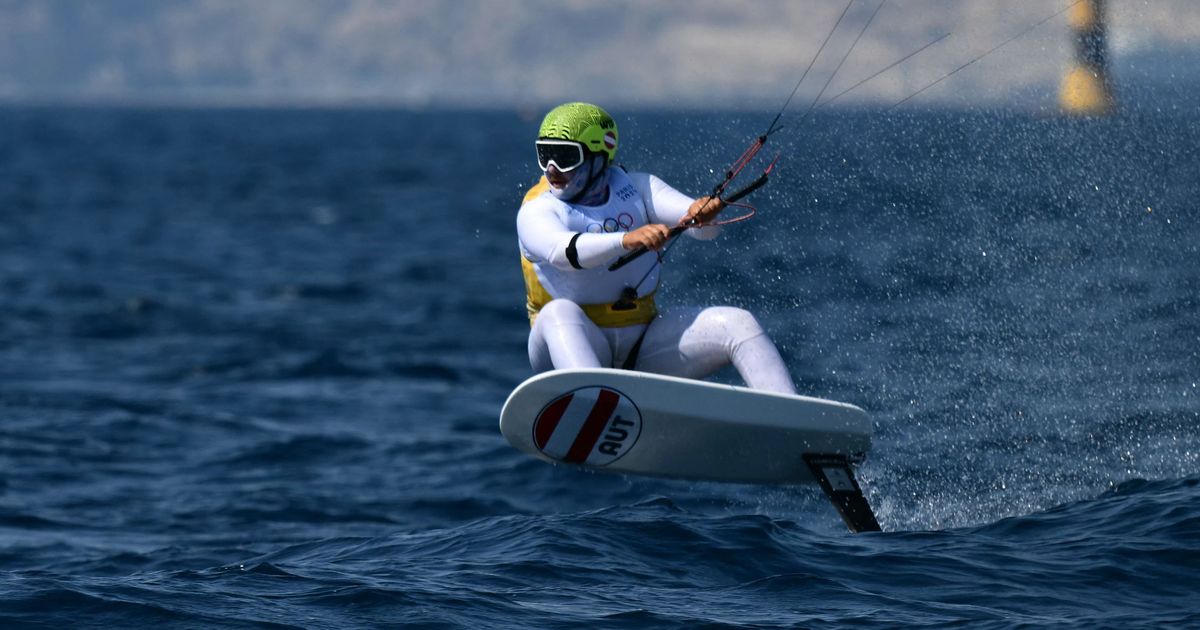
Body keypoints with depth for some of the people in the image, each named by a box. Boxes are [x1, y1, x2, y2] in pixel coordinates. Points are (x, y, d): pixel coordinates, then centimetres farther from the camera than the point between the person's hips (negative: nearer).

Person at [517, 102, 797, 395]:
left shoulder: (635, 188, 4)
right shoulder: (536, 212, -9)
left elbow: (702, 227, -11)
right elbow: (563, 250, -32)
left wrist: (704, 213, -36)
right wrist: (626, 240, -50)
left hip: (642, 348, 4)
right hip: (580, 349, -4)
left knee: (738, 324, -13)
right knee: (559, 314, -37)